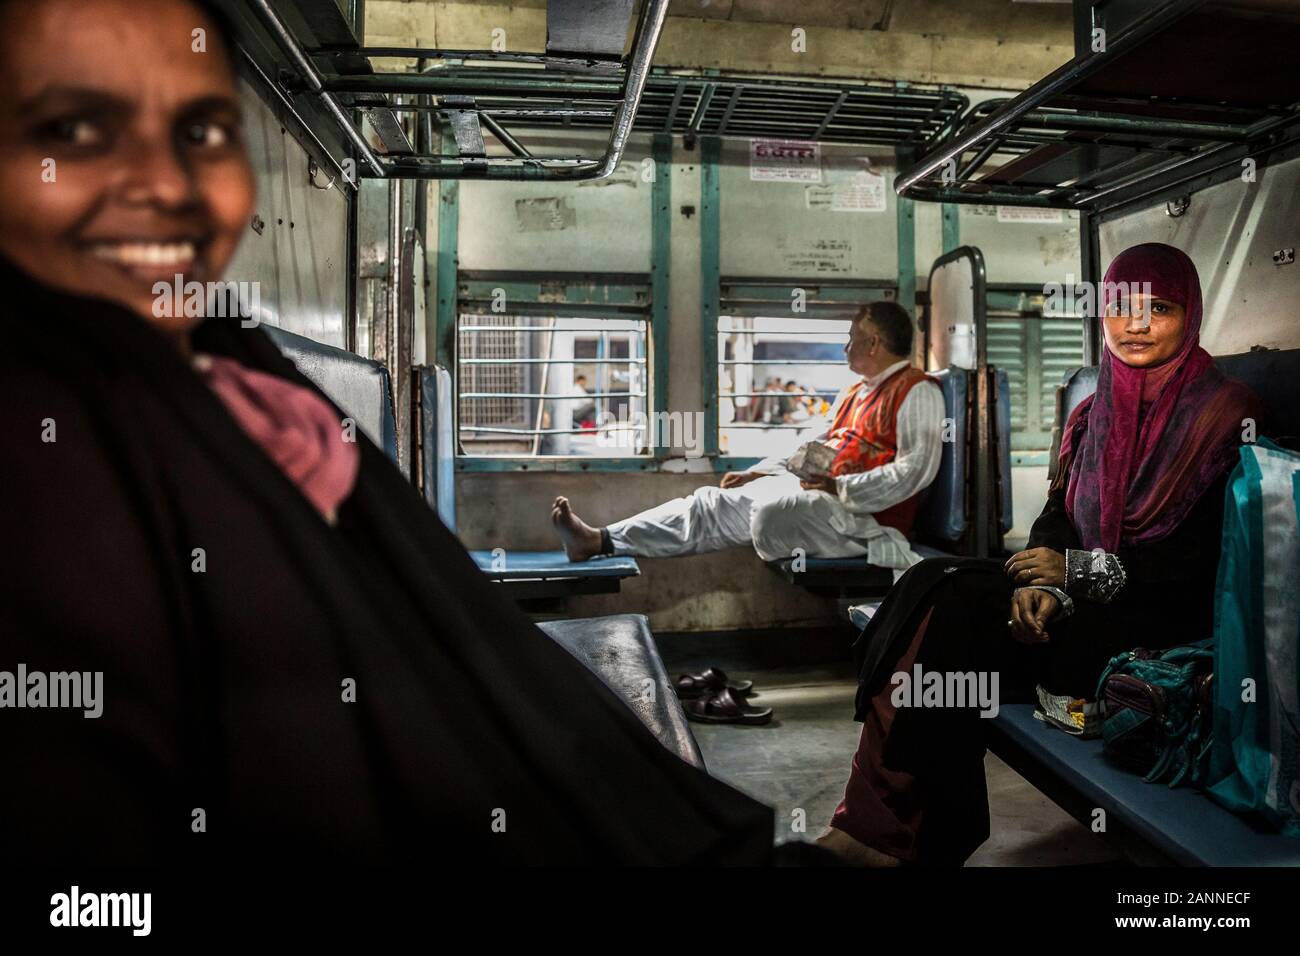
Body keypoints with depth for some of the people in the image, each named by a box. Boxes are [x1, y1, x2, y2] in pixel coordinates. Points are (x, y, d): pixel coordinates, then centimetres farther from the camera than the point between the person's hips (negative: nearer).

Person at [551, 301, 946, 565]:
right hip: (817, 491, 9)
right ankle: (599, 541, -7)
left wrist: (841, 488, -22)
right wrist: (756, 473, 14)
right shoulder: (853, 394, 24)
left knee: (773, 513, -37)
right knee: (711, 502, -3)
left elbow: (916, 470, -17)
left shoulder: (917, 391, -5)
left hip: (864, 510, -9)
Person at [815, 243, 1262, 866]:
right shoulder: (1094, 413, 16)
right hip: (1084, 598, 6)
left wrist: (1078, 569, -13)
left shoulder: (1226, 414, -4)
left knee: (950, 612, -28)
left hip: (1166, 623, -6)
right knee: (939, 588, -23)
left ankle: (884, 832, -20)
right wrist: (1043, 583, -13)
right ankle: (883, 830, -22)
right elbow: (1057, 512, 9)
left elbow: (1210, 558, -11)